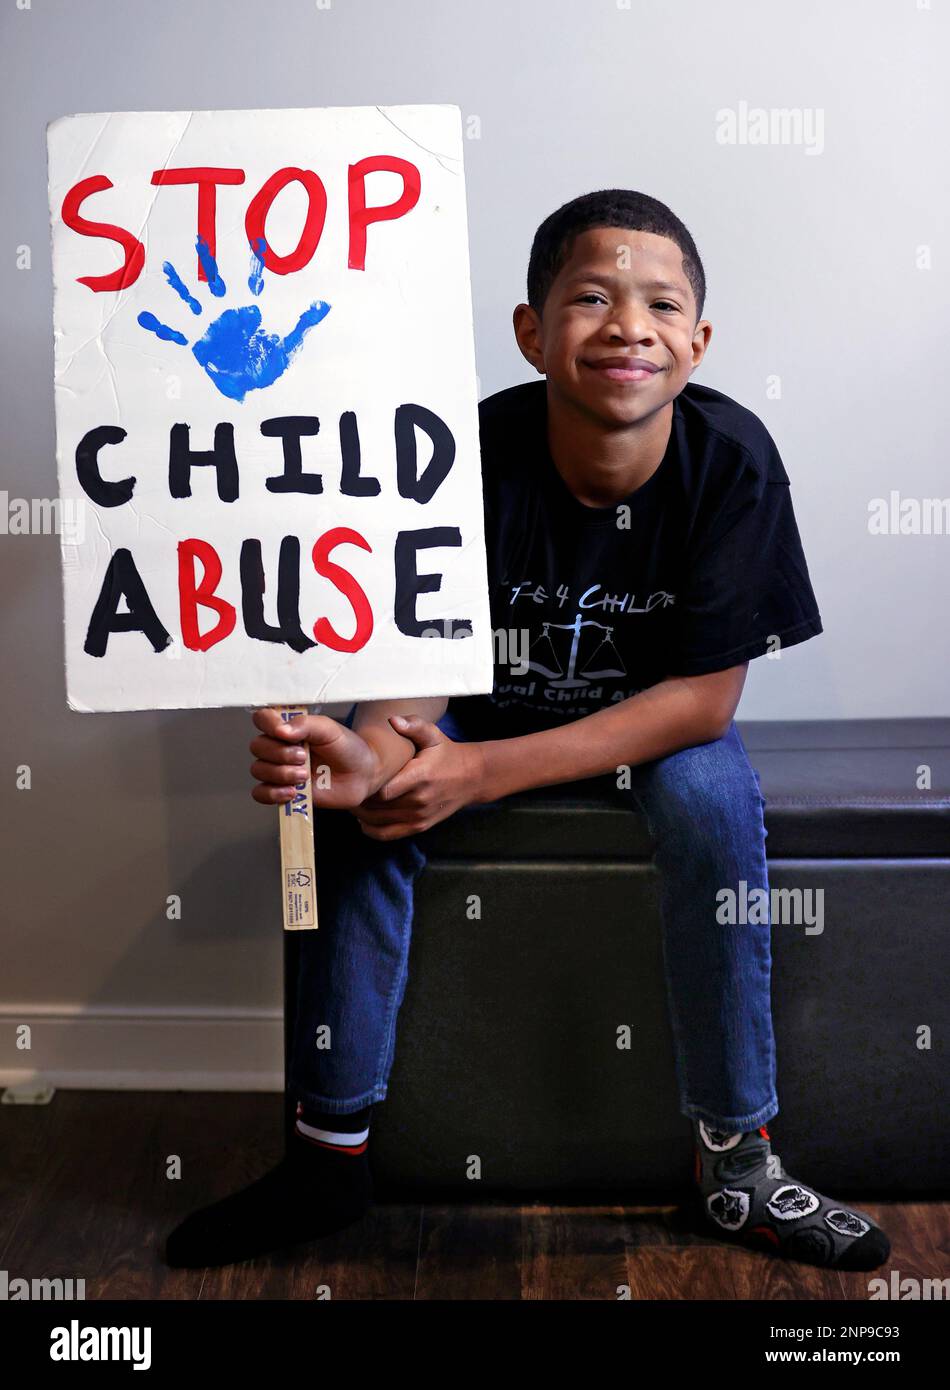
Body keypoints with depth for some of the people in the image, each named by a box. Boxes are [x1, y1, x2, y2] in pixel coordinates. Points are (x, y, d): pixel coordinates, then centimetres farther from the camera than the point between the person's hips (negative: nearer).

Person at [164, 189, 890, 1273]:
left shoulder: (732, 458, -23)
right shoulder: (473, 454, -22)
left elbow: (705, 697, -23)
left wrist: (484, 772, -32)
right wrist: (369, 757, -48)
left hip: (653, 716, 0)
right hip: (491, 693, 1)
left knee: (713, 798, -31)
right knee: (357, 788, -23)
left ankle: (736, 1159, -11)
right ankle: (332, 1150, -8)